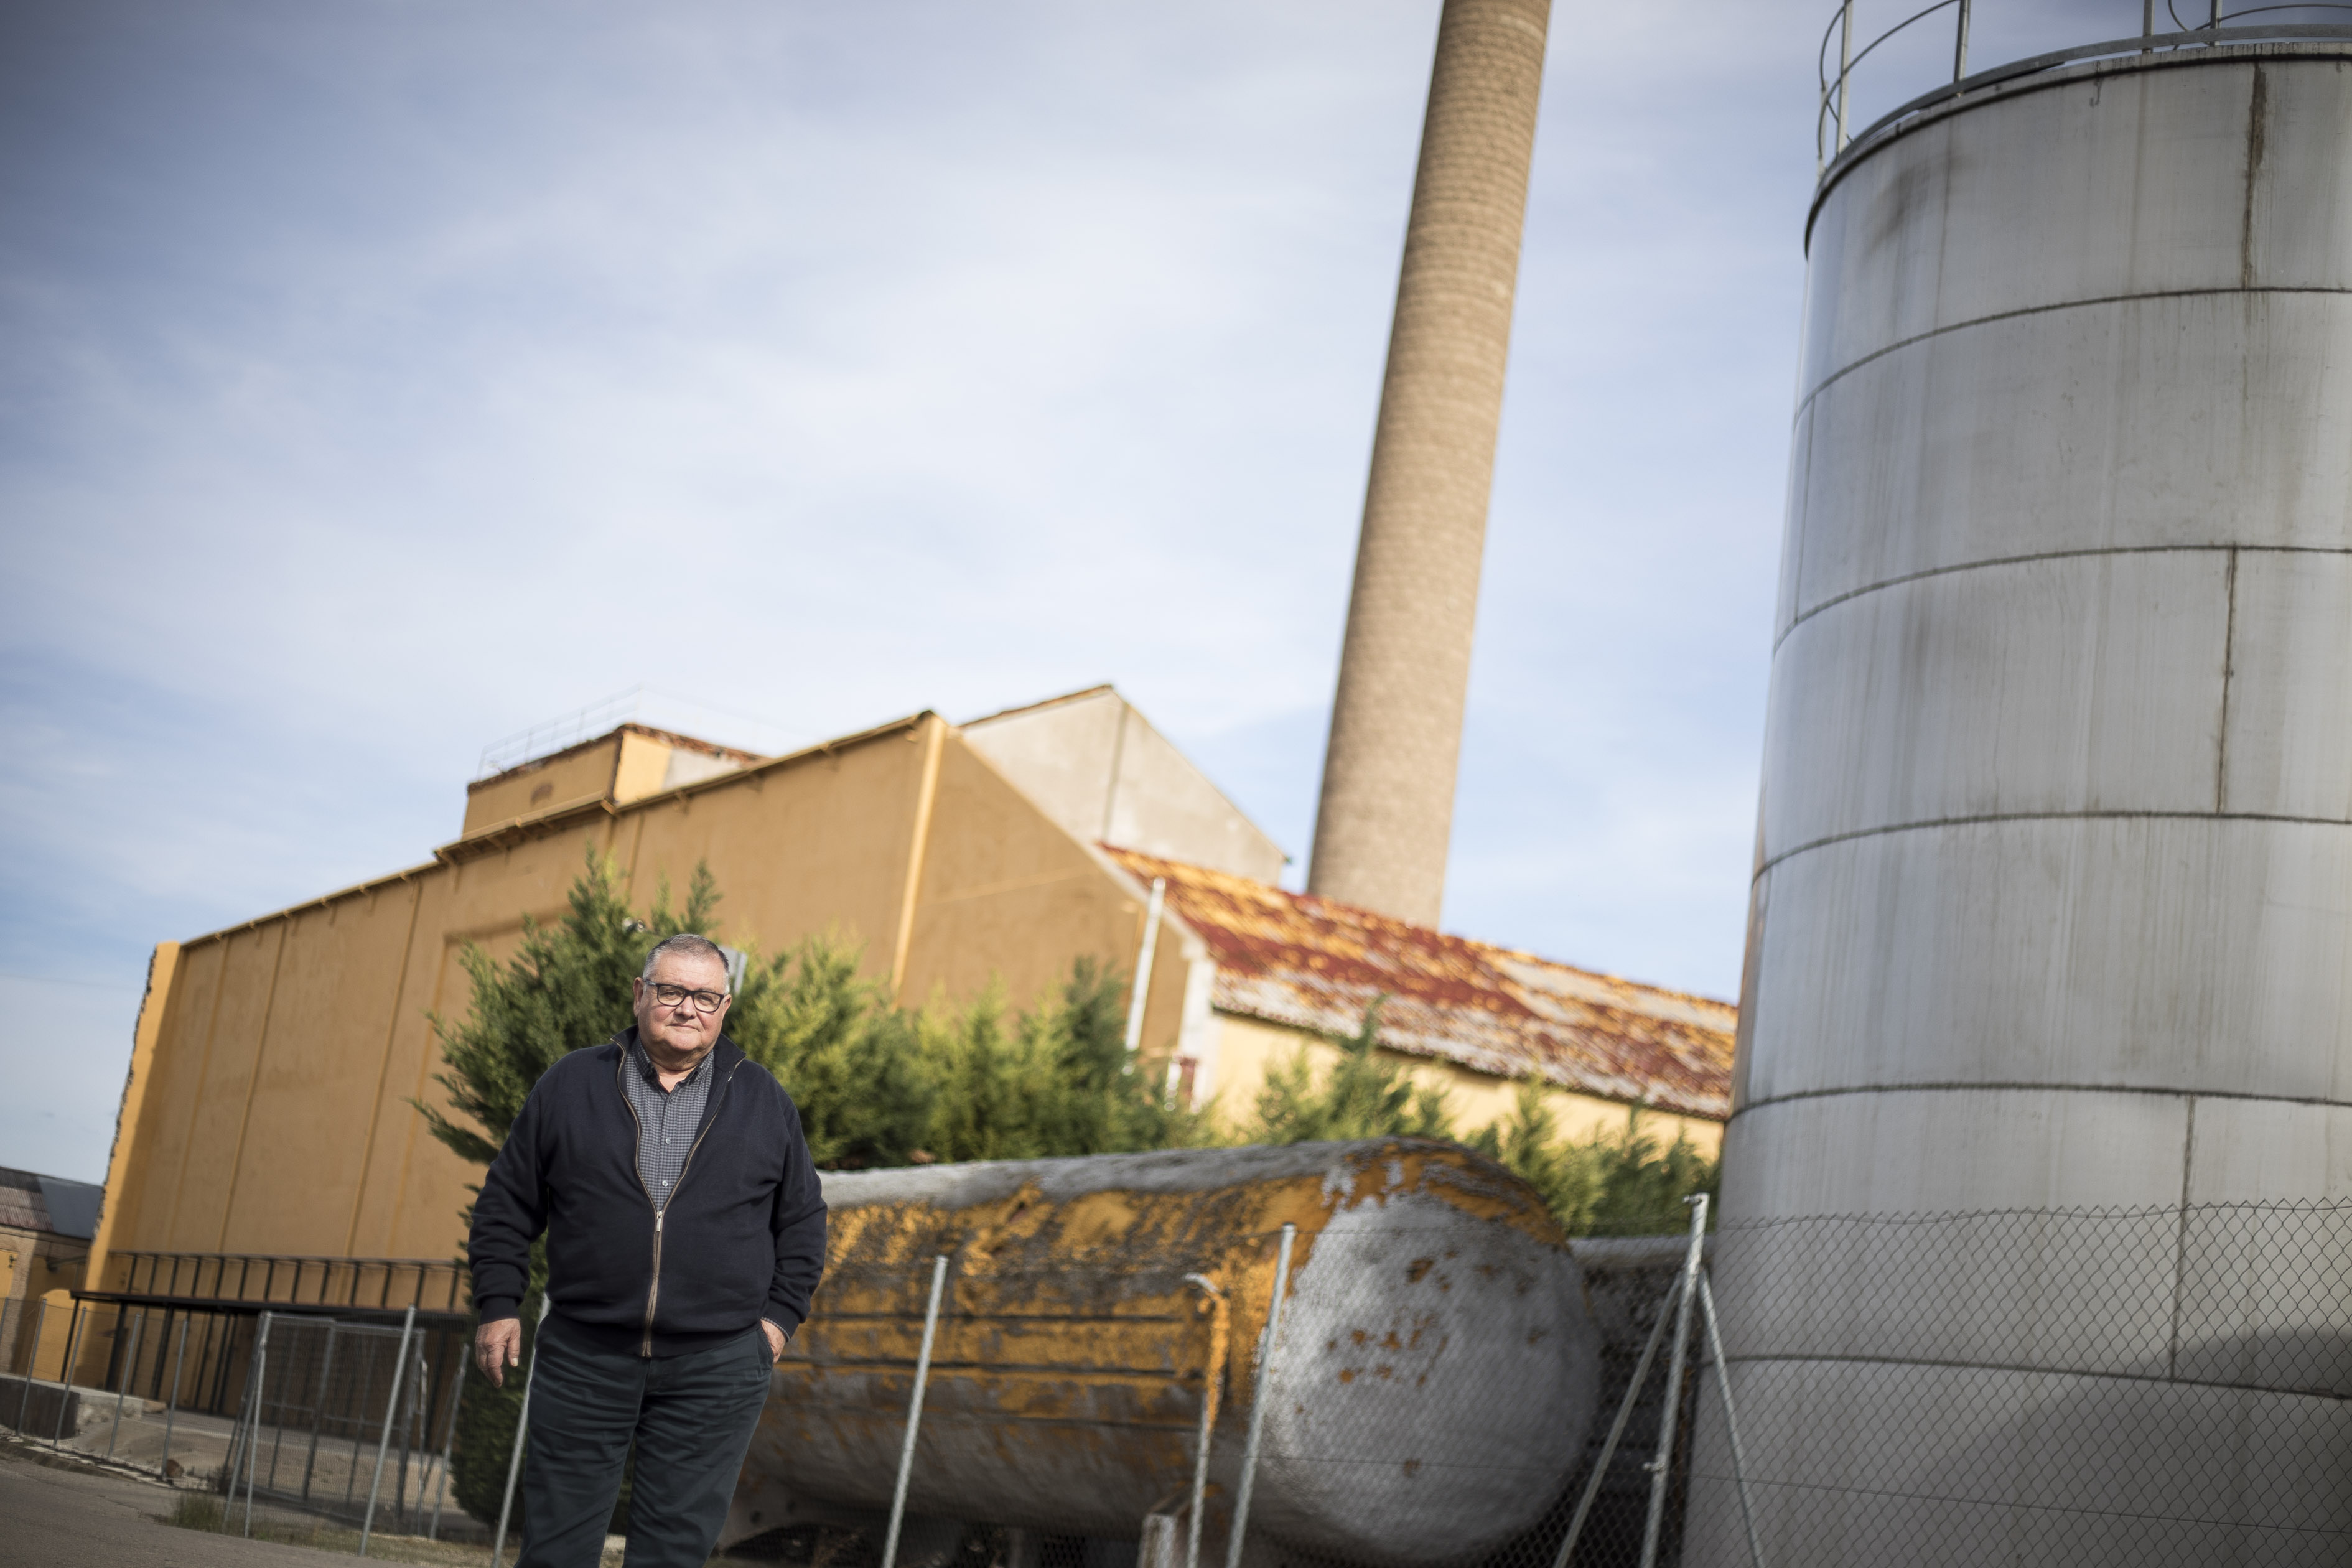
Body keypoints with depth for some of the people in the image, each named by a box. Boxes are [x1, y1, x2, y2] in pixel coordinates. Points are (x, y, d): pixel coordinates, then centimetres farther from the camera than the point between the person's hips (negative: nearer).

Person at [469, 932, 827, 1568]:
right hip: (583, 1359, 0)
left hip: (716, 1371, 0)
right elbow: (508, 1200, 10)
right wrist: (499, 1304, 4)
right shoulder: (570, 1084, 6)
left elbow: (803, 1218, 15)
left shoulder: (765, 1102, 8)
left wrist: (781, 1314, 6)